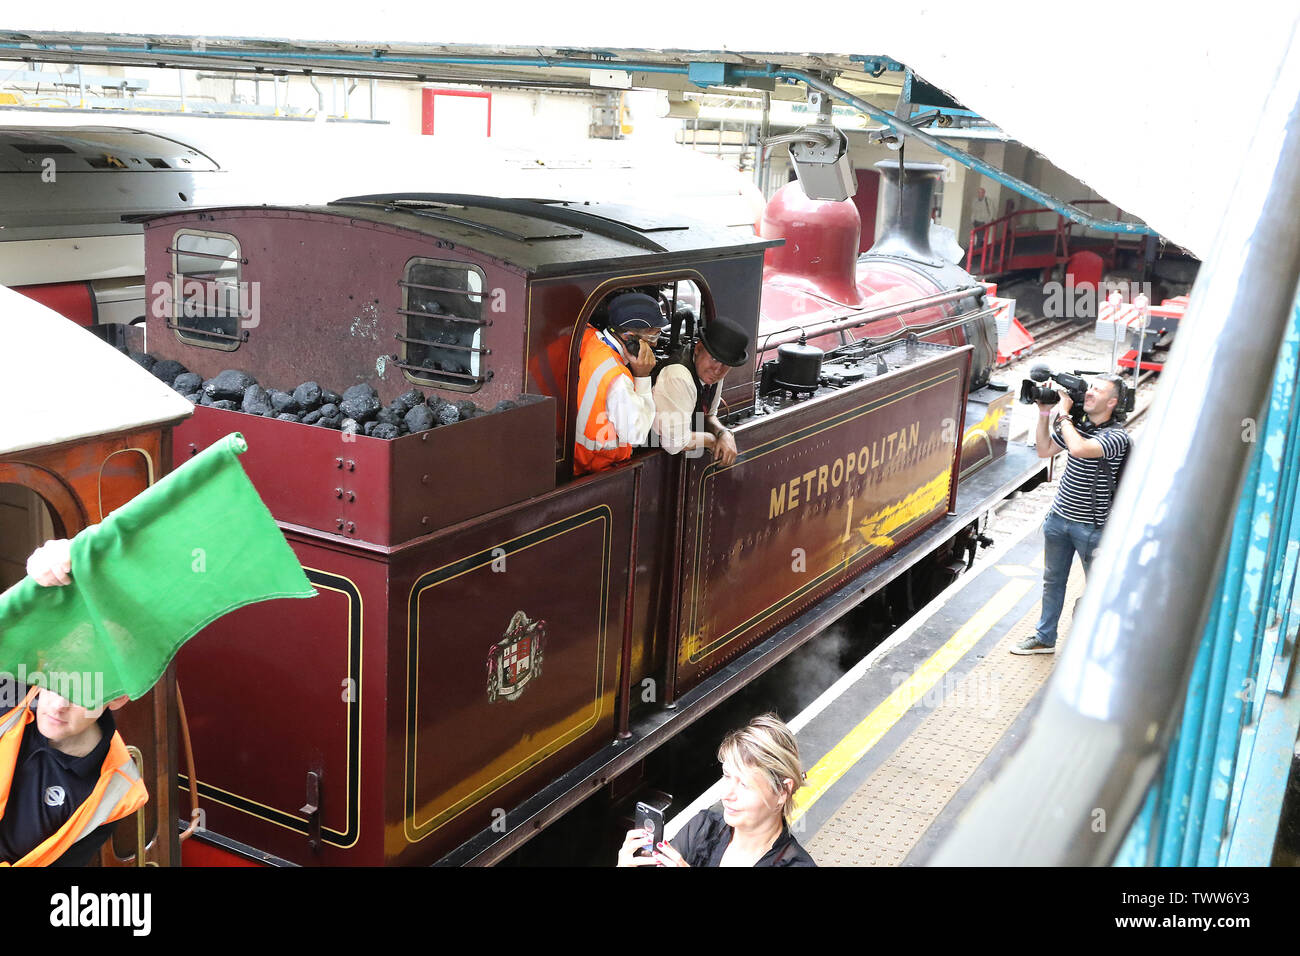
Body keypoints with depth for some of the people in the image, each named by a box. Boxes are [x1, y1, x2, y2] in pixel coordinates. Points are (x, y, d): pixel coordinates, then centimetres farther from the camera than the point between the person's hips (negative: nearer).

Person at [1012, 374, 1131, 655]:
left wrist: (1062, 413, -21)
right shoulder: (1077, 425, 3)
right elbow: (1044, 450, 8)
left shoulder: (1116, 437, -18)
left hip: (1092, 526, -7)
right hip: (1059, 517, 7)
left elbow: (1078, 449, -34)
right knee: (1052, 581, 18)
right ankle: (1044, 638, 32)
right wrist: (1044, 413, -2)